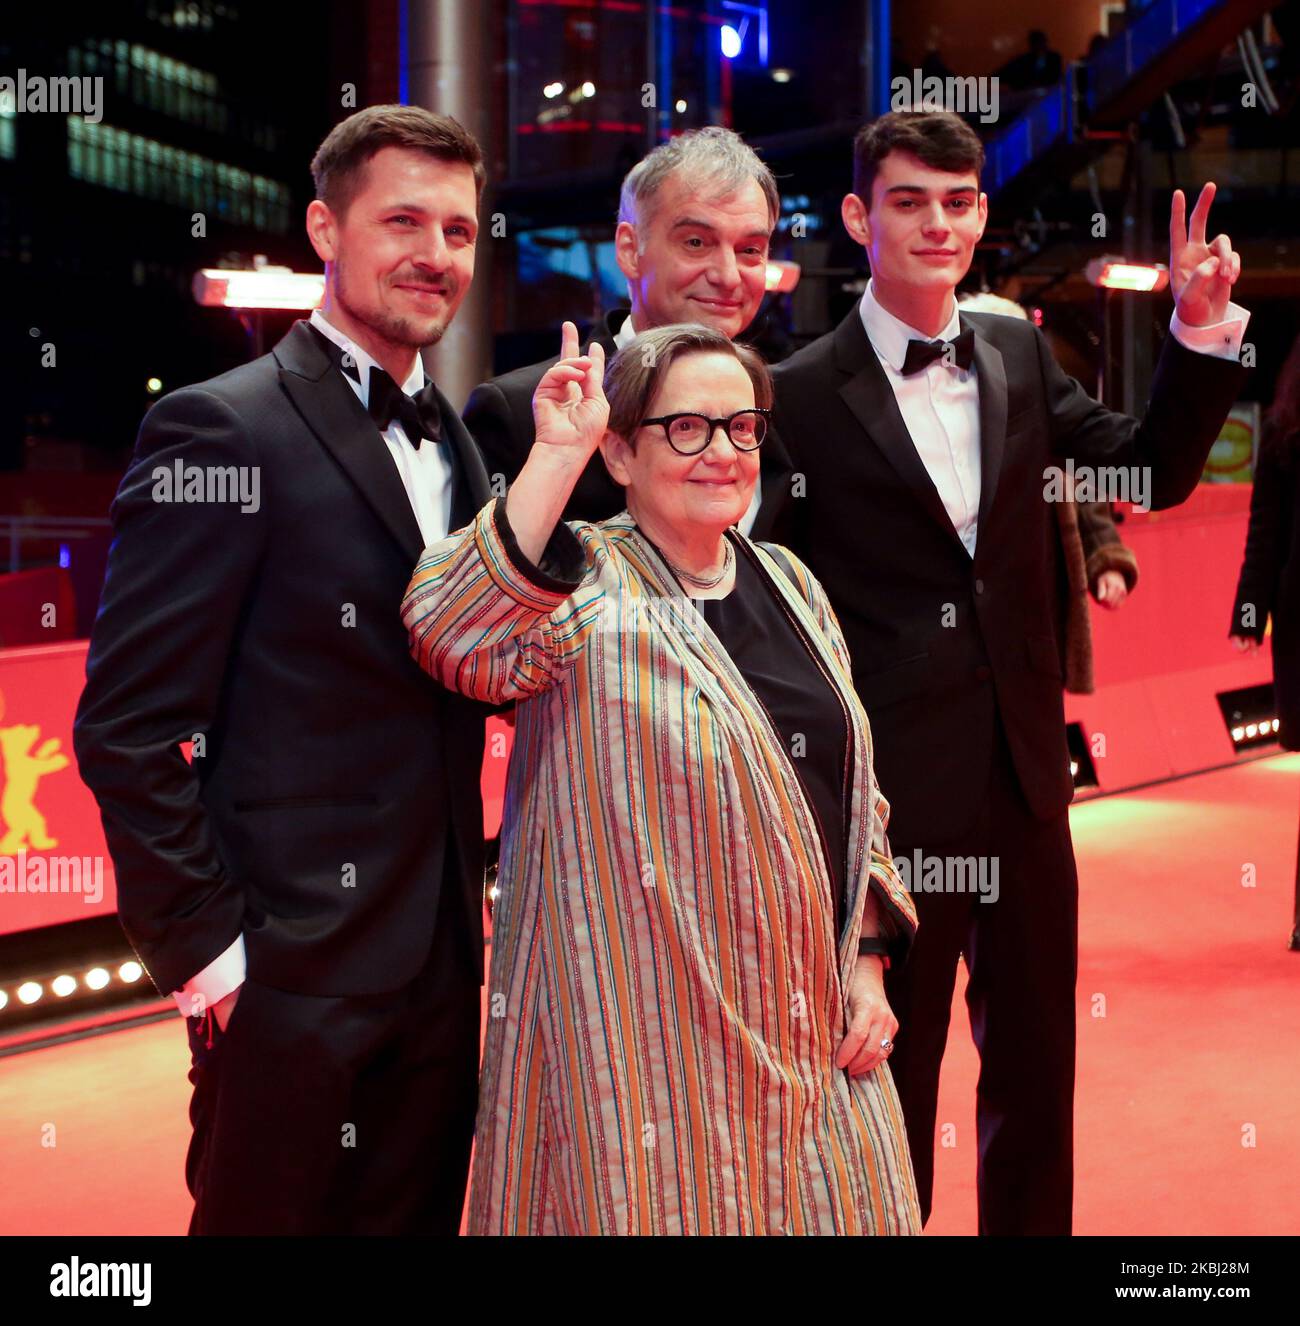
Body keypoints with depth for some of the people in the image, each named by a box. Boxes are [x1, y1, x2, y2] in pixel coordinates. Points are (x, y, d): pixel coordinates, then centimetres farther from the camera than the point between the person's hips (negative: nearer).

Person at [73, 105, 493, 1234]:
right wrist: (204, 947, -14)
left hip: (443, 971, 7)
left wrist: (481, 886, 9)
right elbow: (127, 727, -13)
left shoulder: (454, 444, 13)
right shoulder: (222, 429, -11)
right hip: (295, 976, -7)